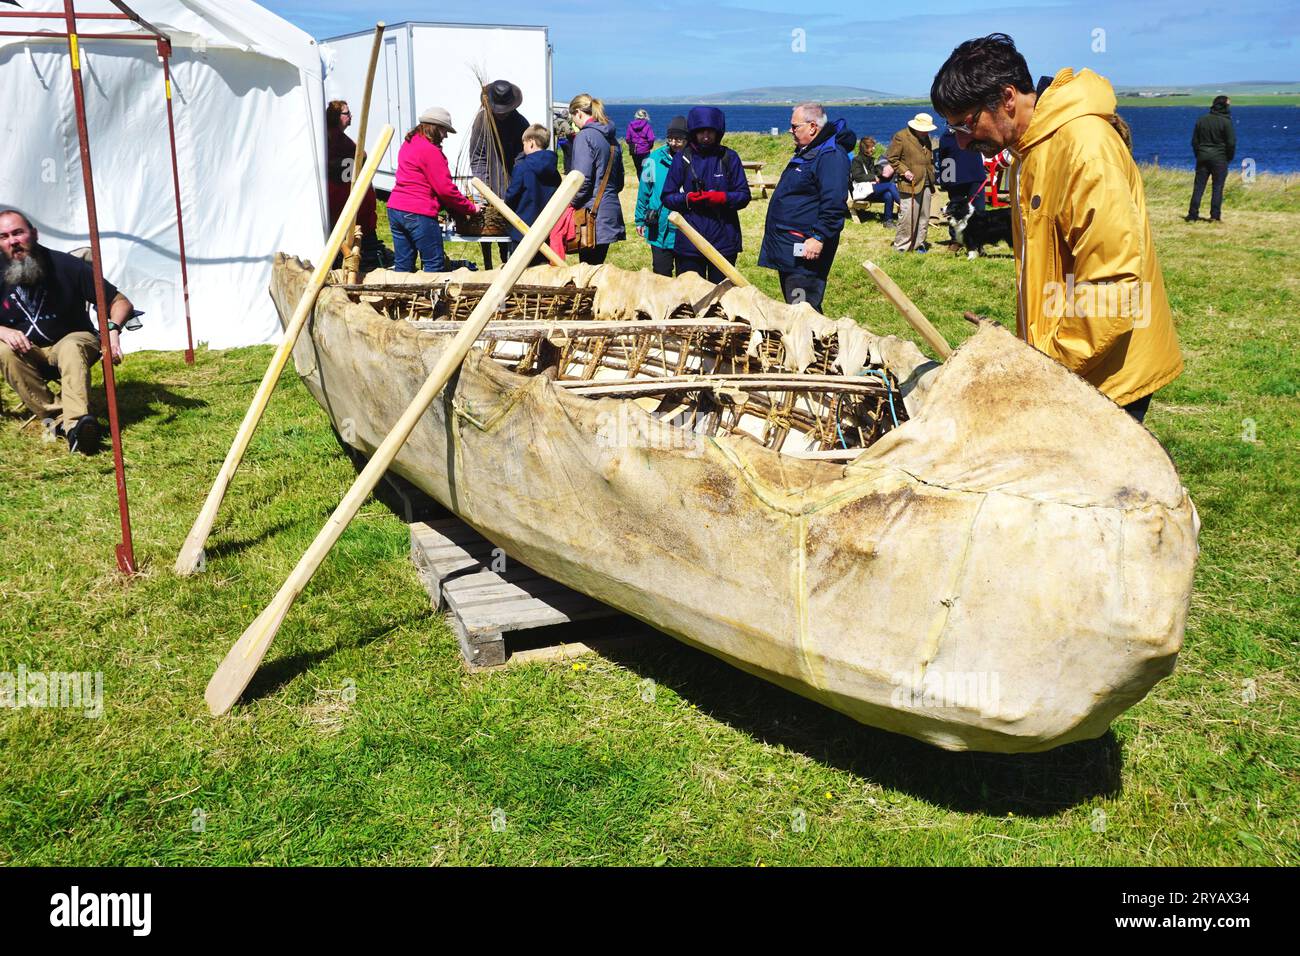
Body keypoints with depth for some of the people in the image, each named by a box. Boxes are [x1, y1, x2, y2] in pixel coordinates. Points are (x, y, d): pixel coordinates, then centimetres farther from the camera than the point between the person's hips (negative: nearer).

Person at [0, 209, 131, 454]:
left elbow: (121, 302, -14)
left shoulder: (66, 265, -15)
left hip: (72, 340, -3)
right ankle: (57, 418, -37)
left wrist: (113, 329, -35)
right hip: (28, 354, 3)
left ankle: (74, 424, -56)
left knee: (71, 347, -37)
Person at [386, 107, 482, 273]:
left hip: (395, 209, 9)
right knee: (434, 263, -2)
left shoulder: (408, 144, 17)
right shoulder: (430, 150, -12)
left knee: (402, 265, 11)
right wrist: (470, 208, -3)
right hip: (419, 214, -9)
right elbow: (445, 189, -14)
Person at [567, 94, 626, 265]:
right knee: (598, 267, 12)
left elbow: (583, 179, -17)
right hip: (611, 209, 8)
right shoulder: (611, 137, 15)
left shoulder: (584, 136, -10)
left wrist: (573, 203, -5)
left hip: (592, 212, -8)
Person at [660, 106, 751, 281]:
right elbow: (666, 197, 6)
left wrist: (722, 198, -15)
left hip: (724, 241, 0)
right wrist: (686, 198, -14)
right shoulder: (682, 158, 4)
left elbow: (744, 196, 3)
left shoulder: (729, 157, 3)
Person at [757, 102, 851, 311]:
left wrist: (819, 238, -26)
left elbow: (833, 204, -23)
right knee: (793, 307, 16)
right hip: (786, 248, 11)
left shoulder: (830, 155, -15)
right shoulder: (805, 152, 18)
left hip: (806, 249, -11)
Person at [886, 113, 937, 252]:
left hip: (926, 183, 8)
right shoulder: (900, 137, -8)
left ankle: (919, 243, 20)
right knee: (907, 217, -9)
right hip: (910, 184, -7)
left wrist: (932, 181, 19)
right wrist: (904, 171, -16)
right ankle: (901, 247, 0)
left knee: (924, 216, 10)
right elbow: (891, 158, -7)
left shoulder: (926, 138, 16)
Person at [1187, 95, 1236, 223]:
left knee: (1198, 187, 5)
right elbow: (1231, 143, -9)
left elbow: (1194, 141, 9)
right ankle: (1215, 216, -1)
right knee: (1217, 187, 1)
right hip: (1219, 158, -4)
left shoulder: (1201, 120, 6)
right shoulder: (1226, 121, -9)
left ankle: (1192, 215, 2)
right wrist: (1229, 158, 5)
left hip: (1202, 156, 4)